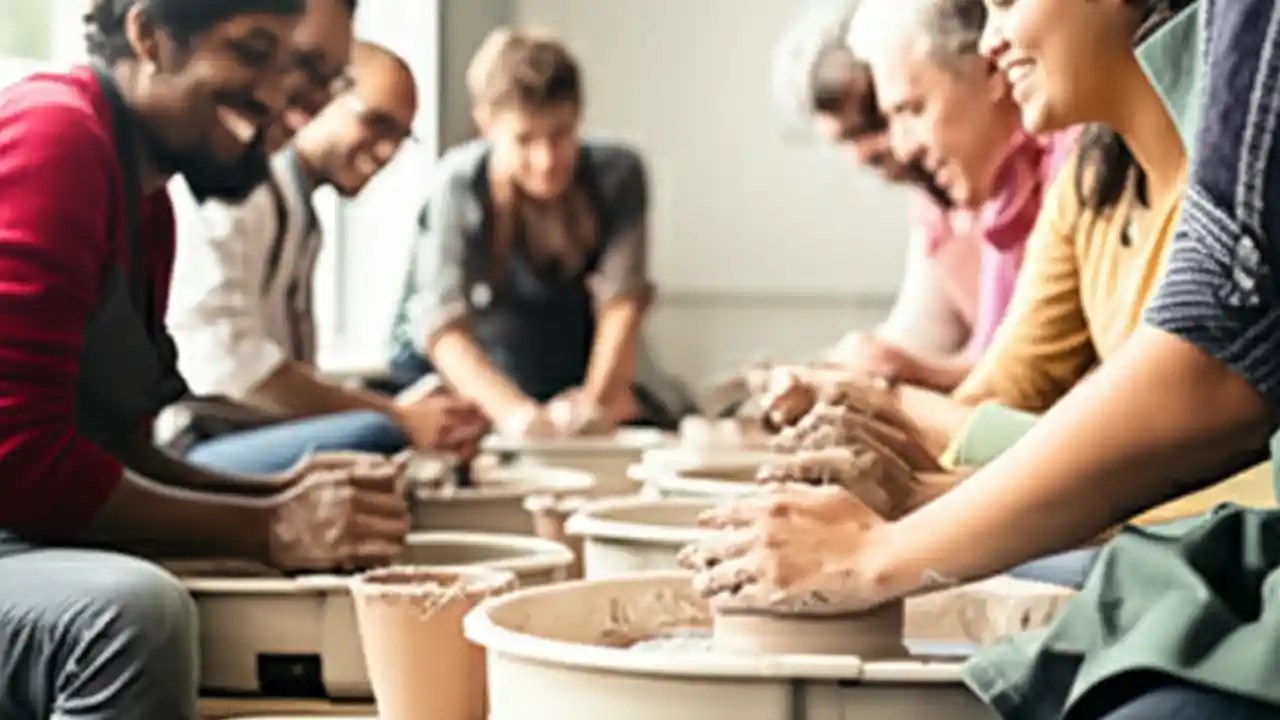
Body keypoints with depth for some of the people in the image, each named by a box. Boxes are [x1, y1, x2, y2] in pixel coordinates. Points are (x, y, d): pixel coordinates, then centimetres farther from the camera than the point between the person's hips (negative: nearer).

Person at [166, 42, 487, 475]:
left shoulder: (298, 213, 20)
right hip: (188, 451, -10)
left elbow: (285, 373, 13)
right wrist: (399, 417, -22)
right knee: (379, 436, -30)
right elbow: (227, 358, -21)